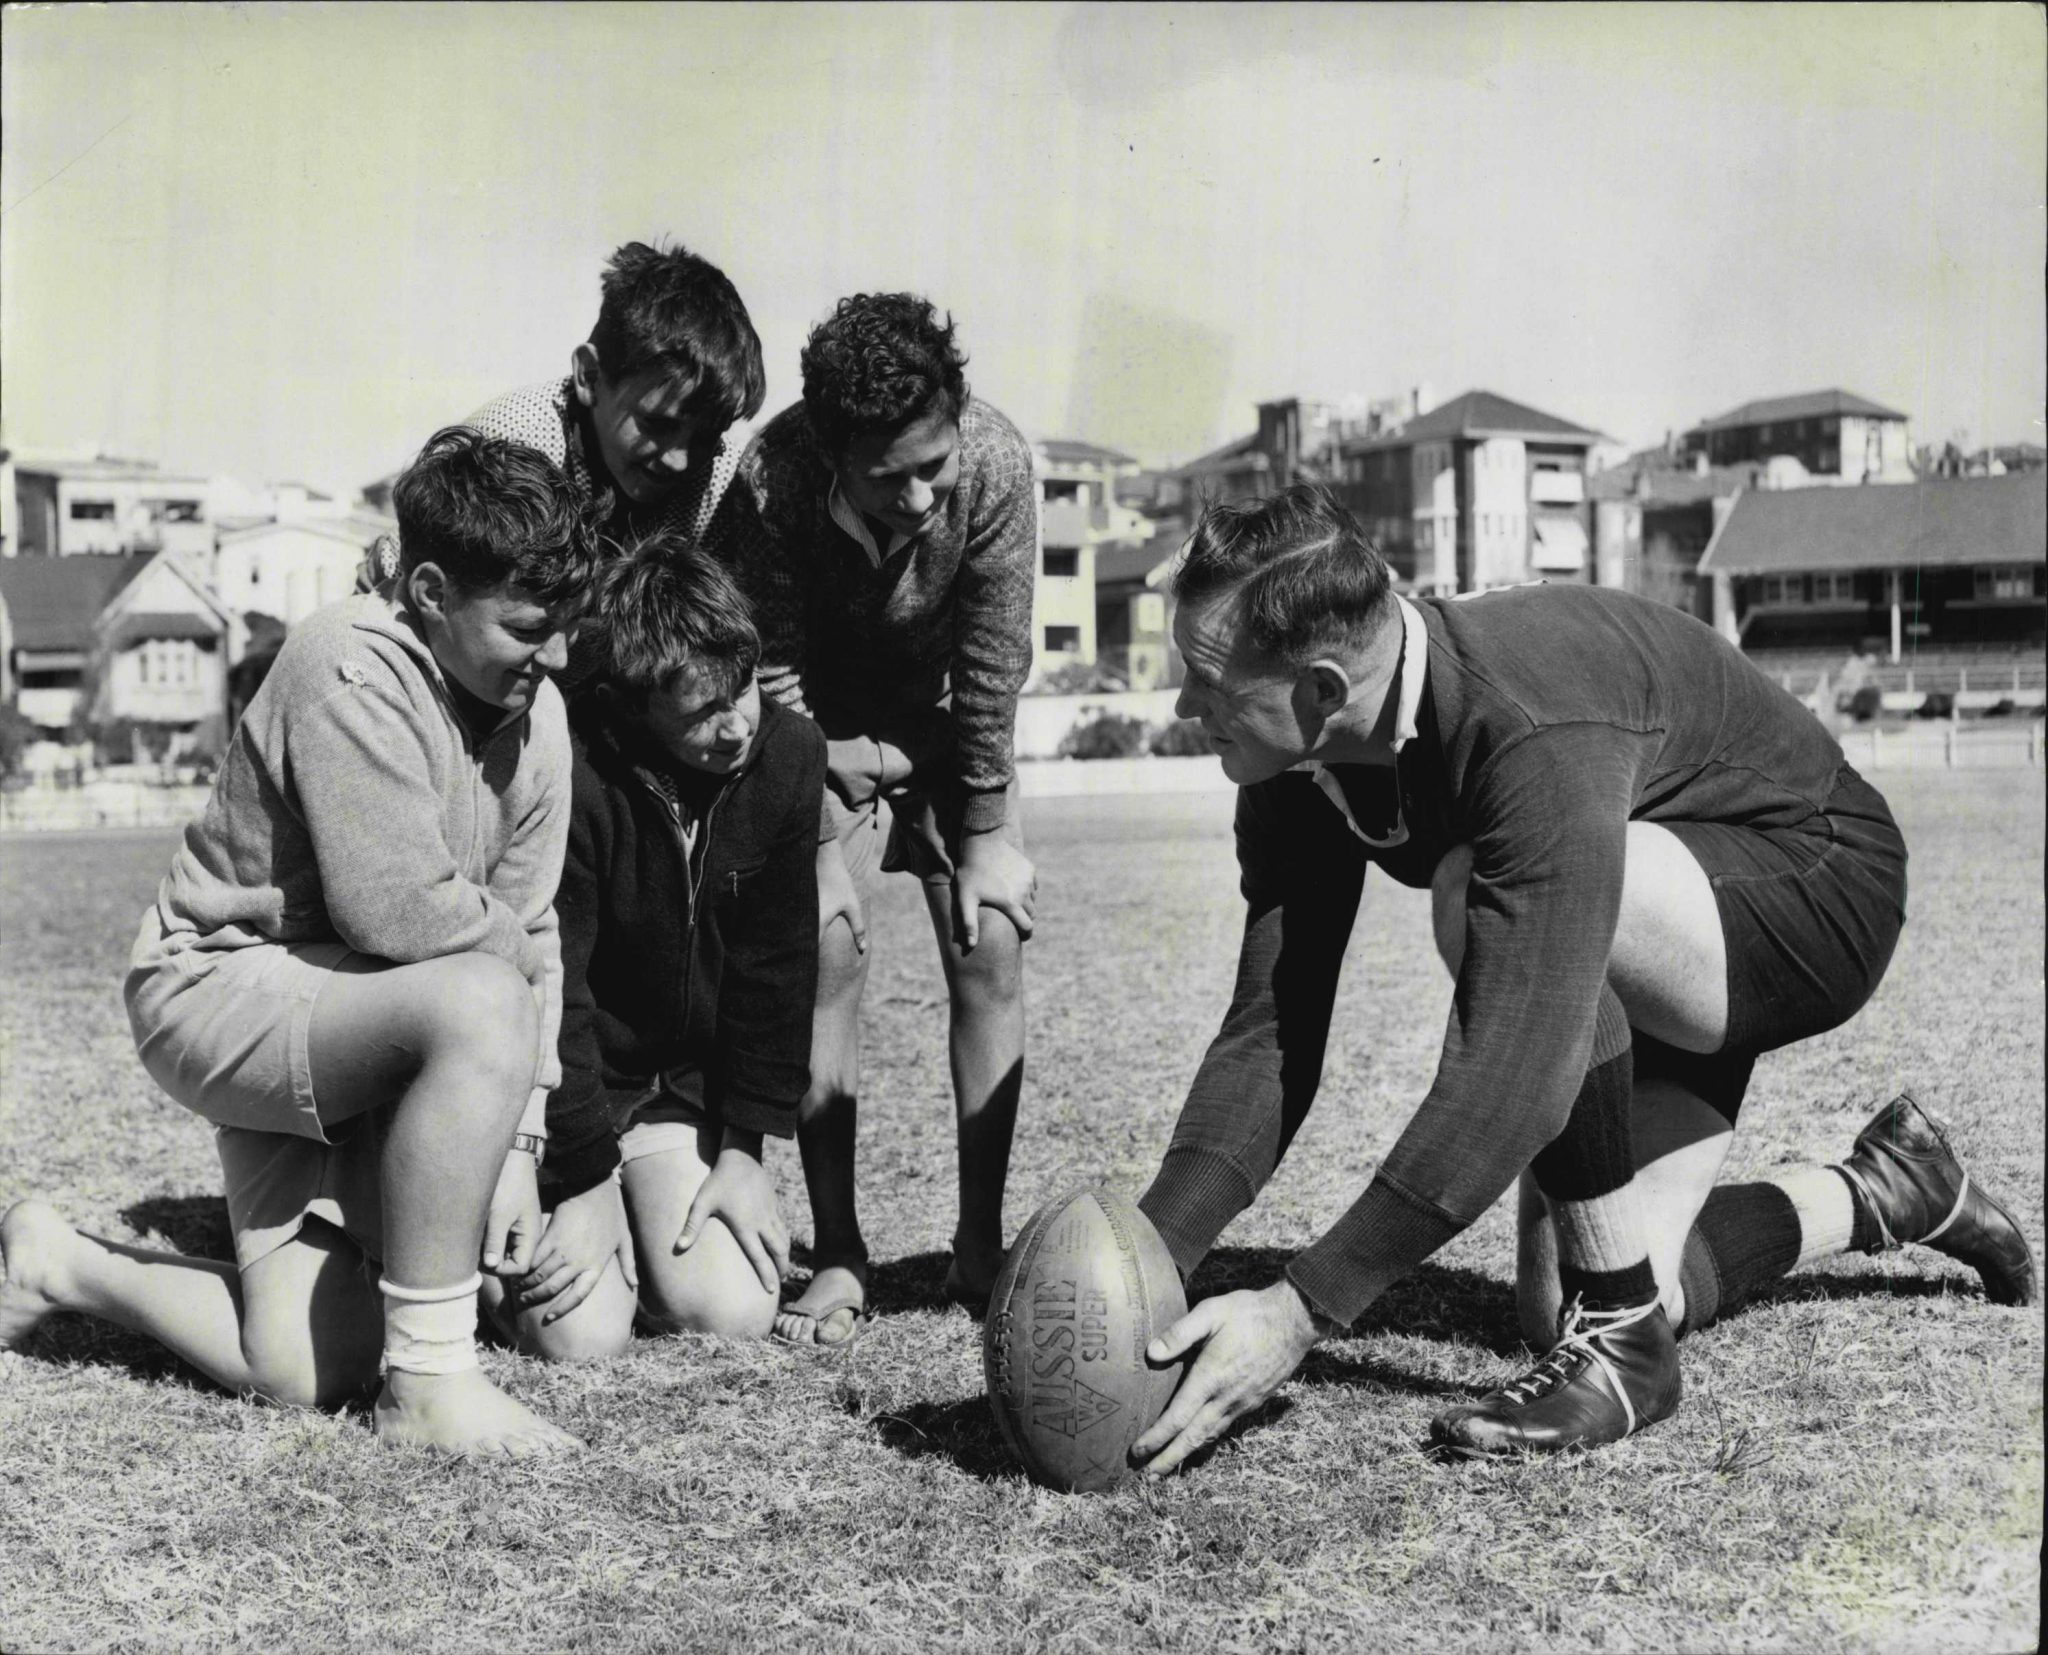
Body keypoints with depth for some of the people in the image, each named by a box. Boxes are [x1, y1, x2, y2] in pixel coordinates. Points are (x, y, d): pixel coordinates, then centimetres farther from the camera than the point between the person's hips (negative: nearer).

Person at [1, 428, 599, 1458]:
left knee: (301, 1371, -3)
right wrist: (513, 947, -10)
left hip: (343, 1021, 8)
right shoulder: (351, 671, -22)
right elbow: (399, 913, -30)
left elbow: (528, 937, 2)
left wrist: (514, 1144, -5)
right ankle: (429, 1378, -24)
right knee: (480, 1006, -35)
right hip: (219, 986, -8)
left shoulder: (537, 713, 1)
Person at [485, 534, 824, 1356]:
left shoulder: (789, 754, -10)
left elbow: (774, 970, -3)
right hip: (558, 1080, -4)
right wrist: (584, 1181, -19)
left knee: (734, 1309, -12)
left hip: (682, 1079, 4)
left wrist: (742, 1146, -4)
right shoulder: (571, 772, -25)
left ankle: (645, 1218, 19)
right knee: (582, 1331, -16)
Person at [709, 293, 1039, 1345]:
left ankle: (980, 1244, 3)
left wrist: (986, 835, -14)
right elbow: (767, 677, -20)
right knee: (825, 941, -15)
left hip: (949, 717, 1)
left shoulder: (997, 466, -30)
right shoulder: (770, 488, -32)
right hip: (829, 729, -1)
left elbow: (993, 668, -20)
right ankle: (838, 1256, -5)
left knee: (991, 947, -8)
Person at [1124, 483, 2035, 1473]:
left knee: (1478, 893, -36)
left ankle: (1622, 1337, -21)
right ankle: (1886, 1193, 25)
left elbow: (1519, 1073, -43)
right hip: (1655, 951, 8)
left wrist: (1303, 1310, -43)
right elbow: (1268, 1036, -13)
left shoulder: (1537, 731, -39)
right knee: (1560, 1311, 0)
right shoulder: (1296, 772, -14)